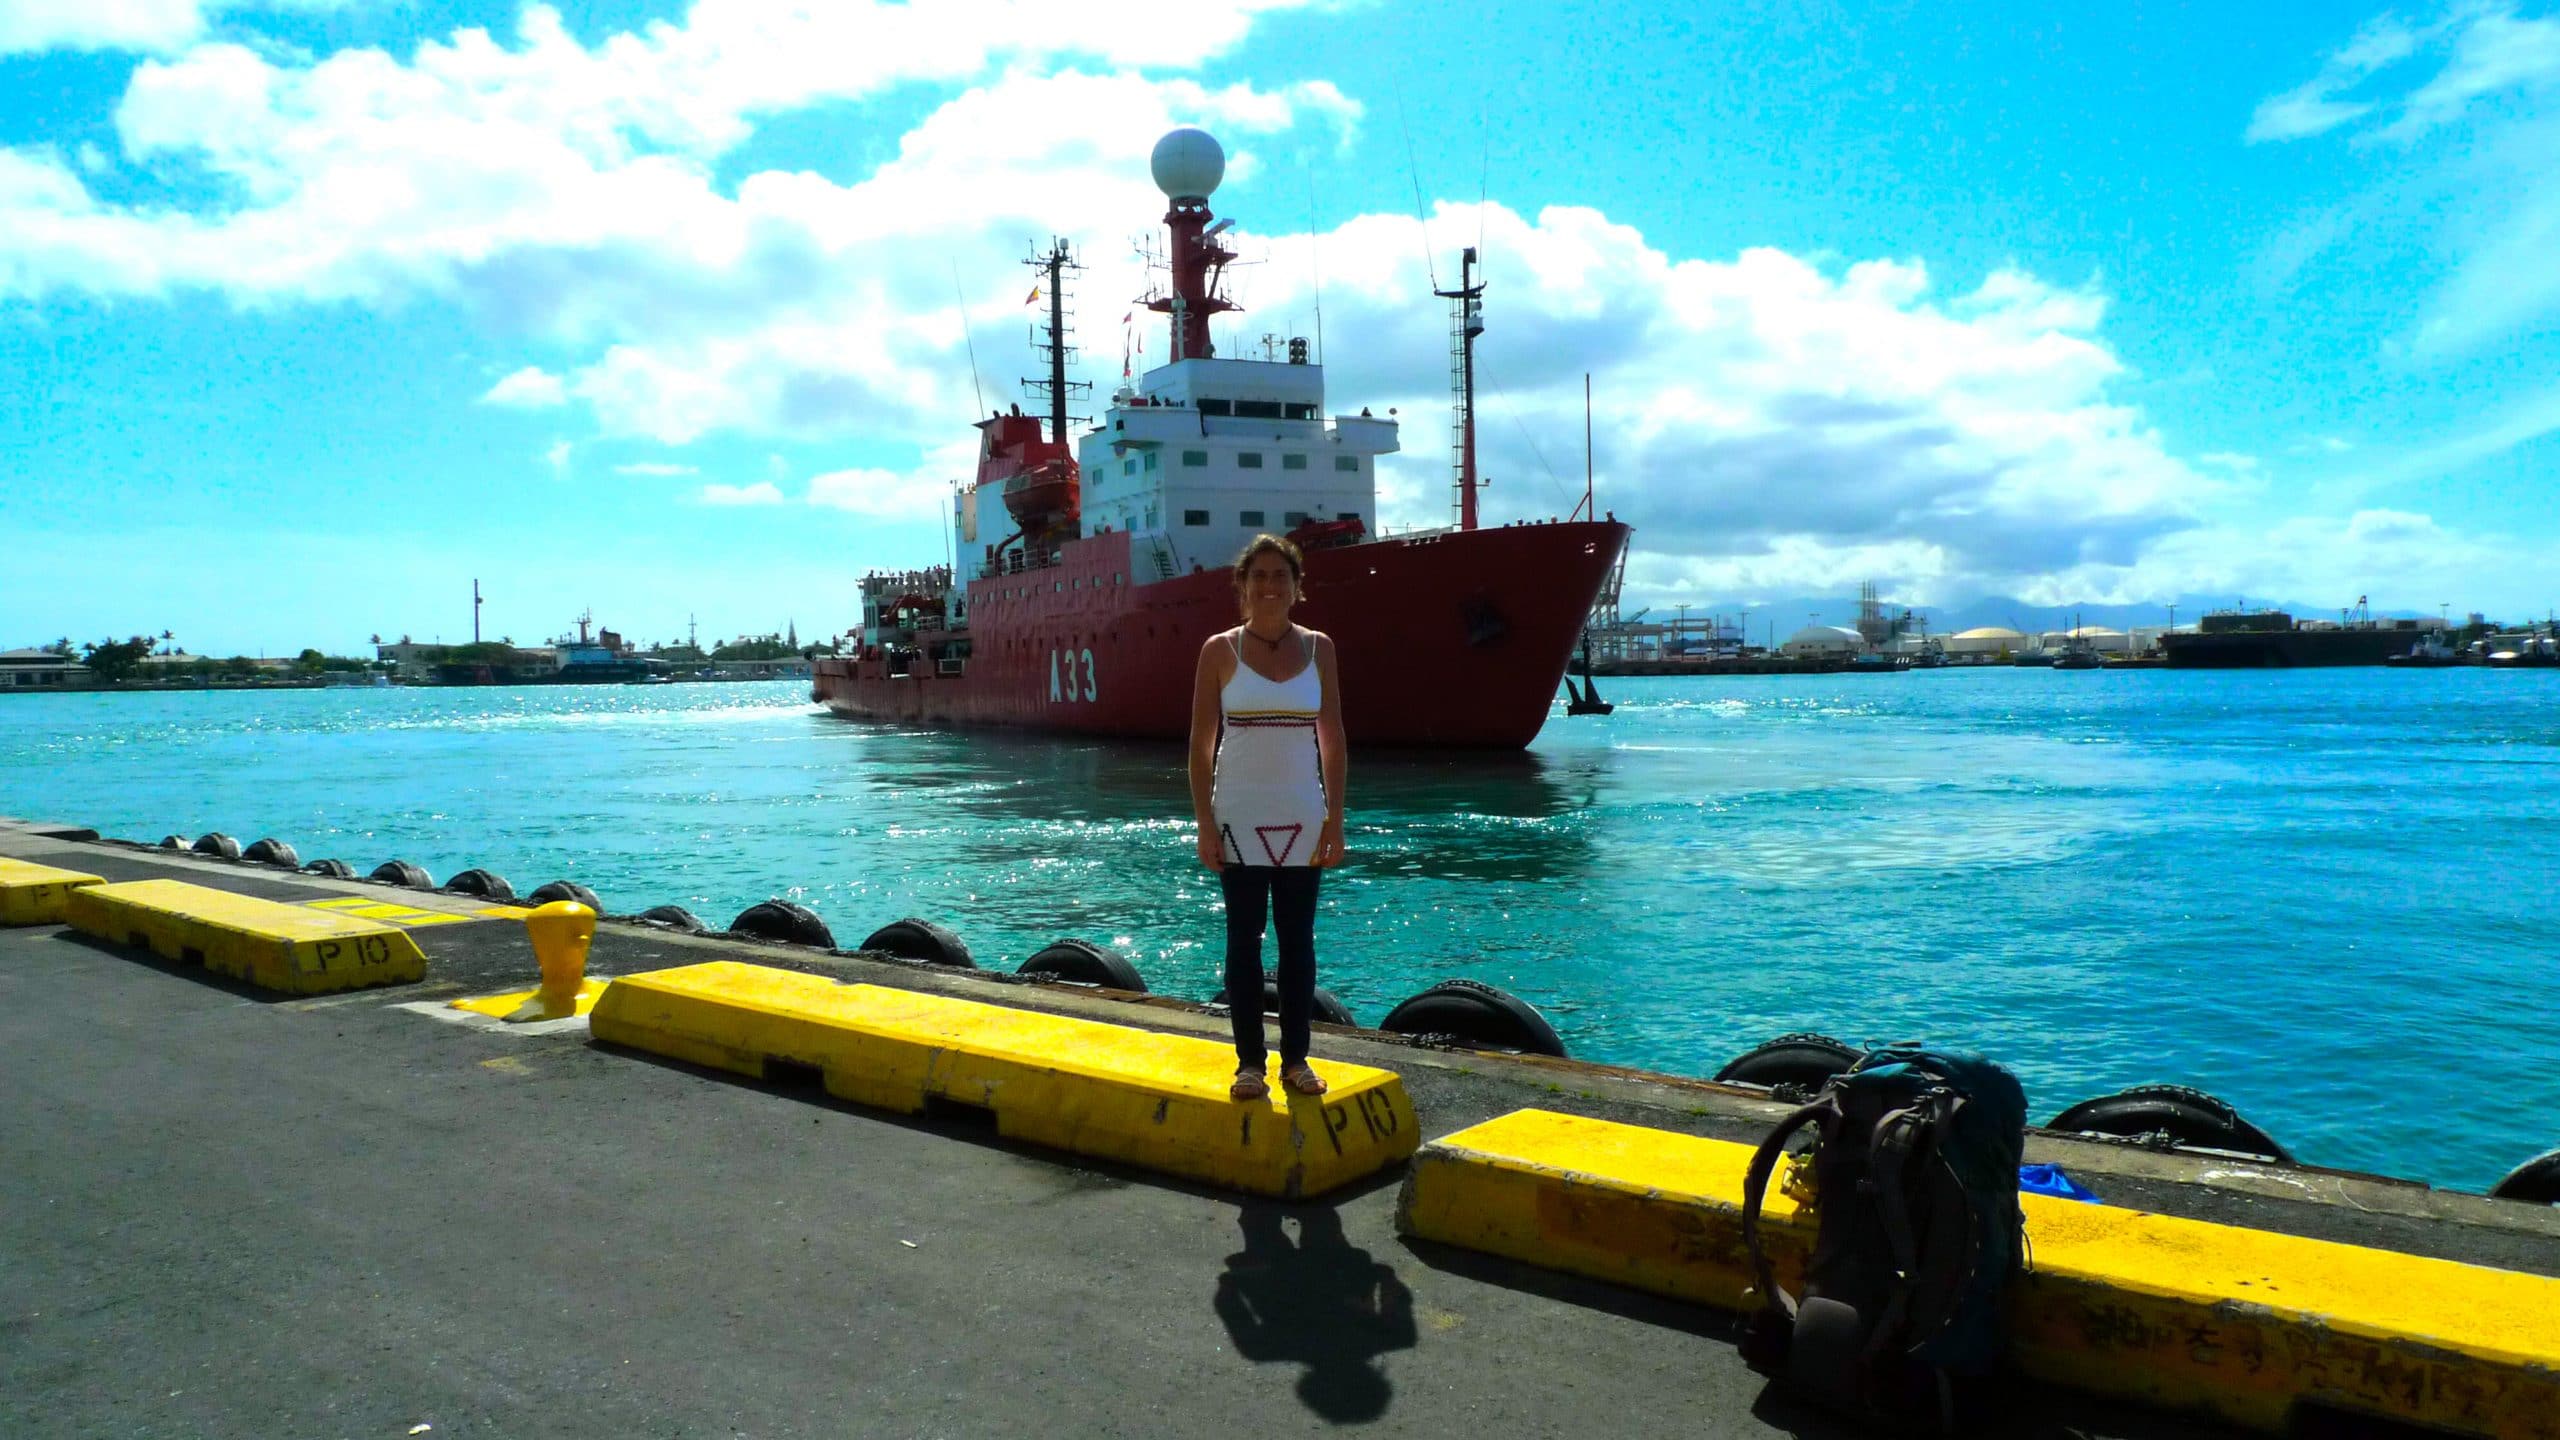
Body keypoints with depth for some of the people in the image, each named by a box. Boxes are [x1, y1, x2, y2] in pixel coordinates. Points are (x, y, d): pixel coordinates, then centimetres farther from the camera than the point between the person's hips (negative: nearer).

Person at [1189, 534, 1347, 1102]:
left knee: (1297, 939, 7)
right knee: (1244, 941, 4)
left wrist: (1335, 819, 0)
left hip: (1302, 817, 2)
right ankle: (1249, 1062, 11)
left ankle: (1296, 1059, 16)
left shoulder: (1318, 648, 4)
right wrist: (1204, 823, -8)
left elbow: (1333, 738, 5)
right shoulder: (1220, 650, -1)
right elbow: (1201, 742, -2)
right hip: (1240, 816, -2)